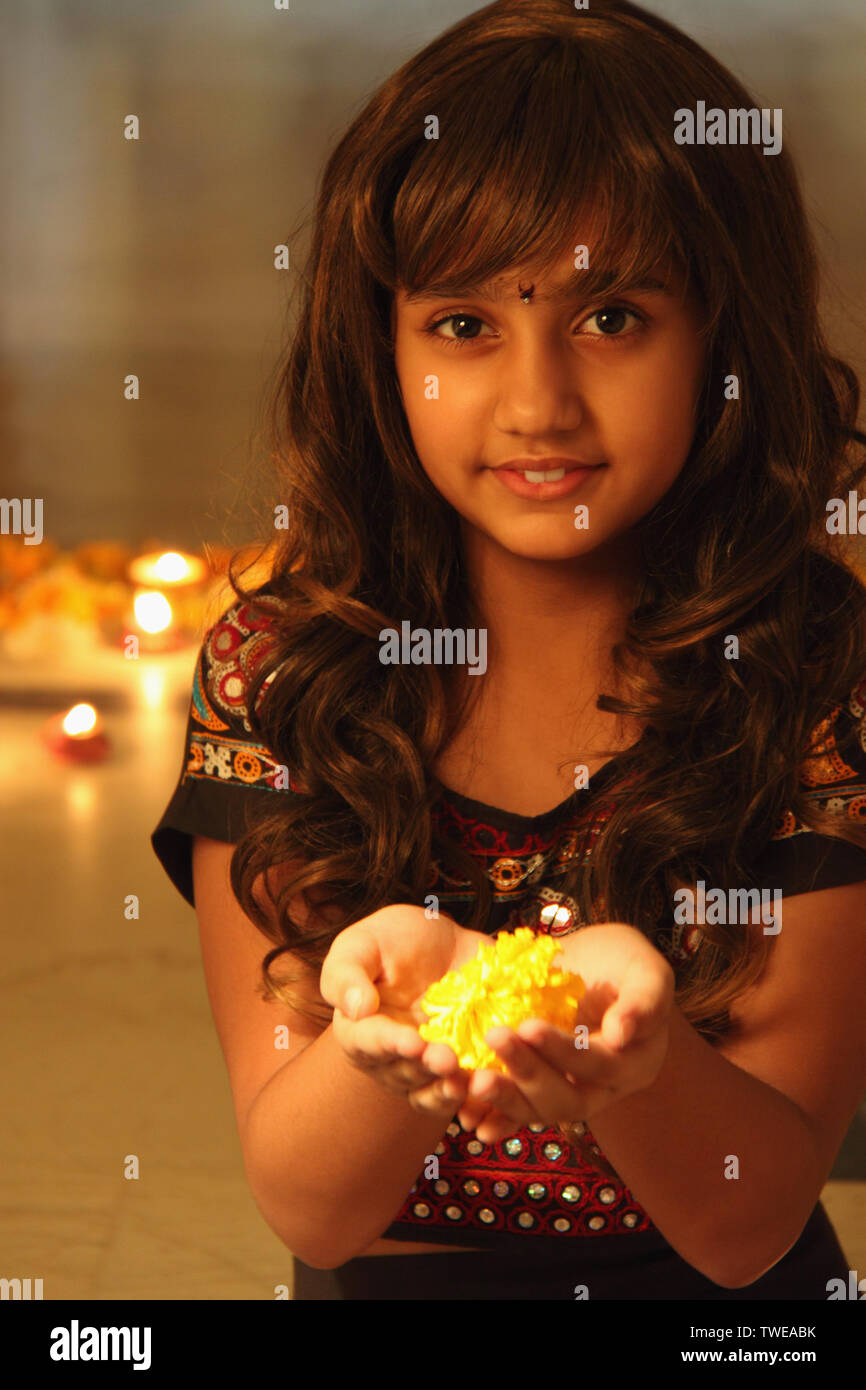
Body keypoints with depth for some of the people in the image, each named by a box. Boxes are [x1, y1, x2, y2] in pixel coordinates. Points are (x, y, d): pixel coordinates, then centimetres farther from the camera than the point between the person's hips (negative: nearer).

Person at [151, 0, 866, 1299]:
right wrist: (393, 1024, -26)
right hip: (379, 1284, 1)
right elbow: (304, 1205, -7)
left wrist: (632, 1050, -28)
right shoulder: (274, 668, -4)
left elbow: (753, 1223, -9)